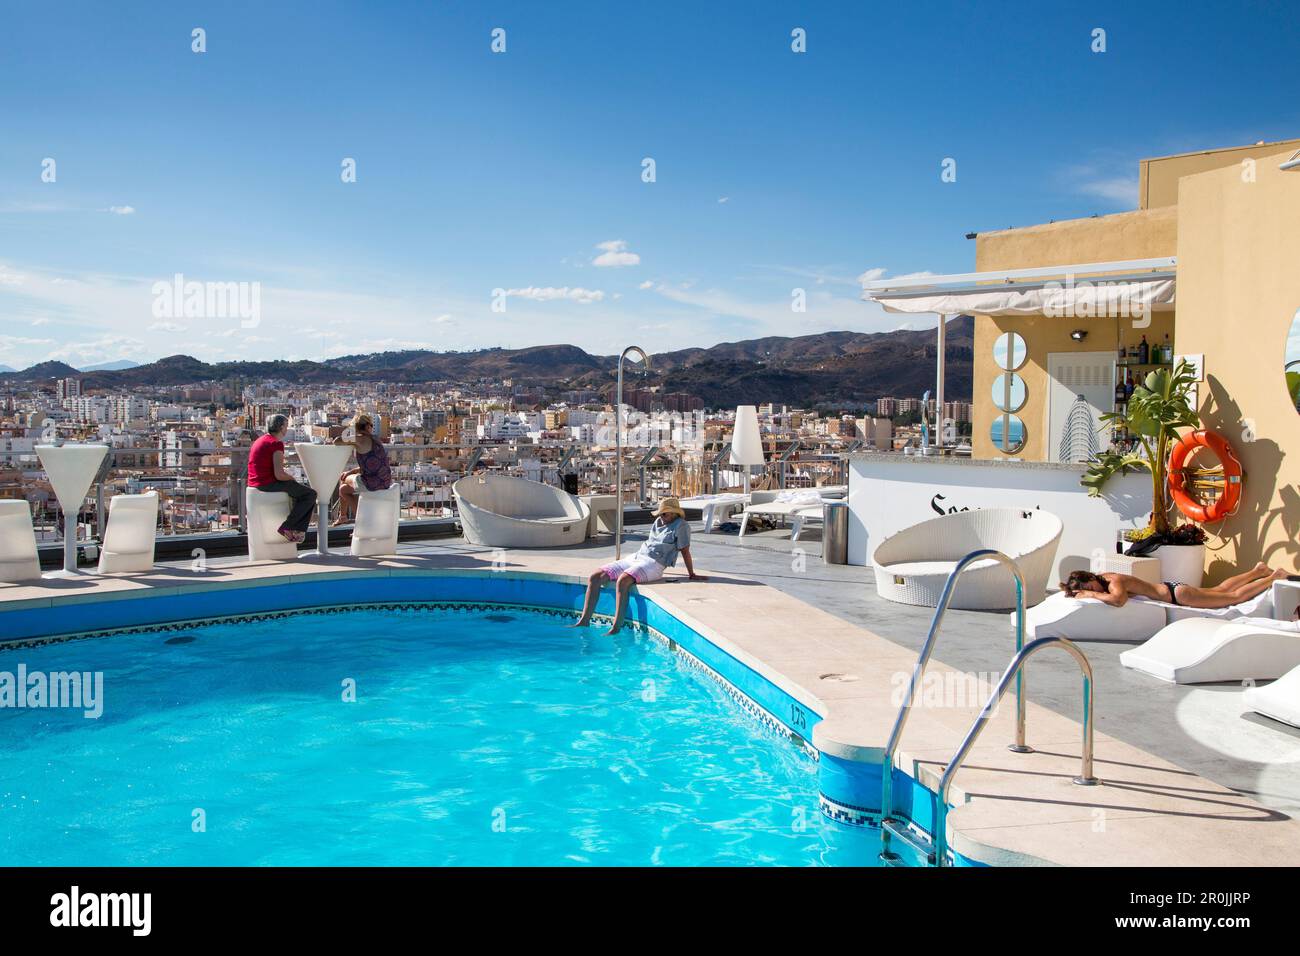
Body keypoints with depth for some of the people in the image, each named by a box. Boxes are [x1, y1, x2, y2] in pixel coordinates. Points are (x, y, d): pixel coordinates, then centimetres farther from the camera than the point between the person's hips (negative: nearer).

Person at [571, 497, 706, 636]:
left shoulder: (681, 525, -3)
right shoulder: (659, 522, 21)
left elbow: (685, 551, -3)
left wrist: (692, 575, 1)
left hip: (653, 564, -9)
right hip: (635, 557, 9)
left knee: (622, 580, -37)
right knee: (595, 577, -7)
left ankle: (615, 628, -35)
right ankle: (583, 622, -7)